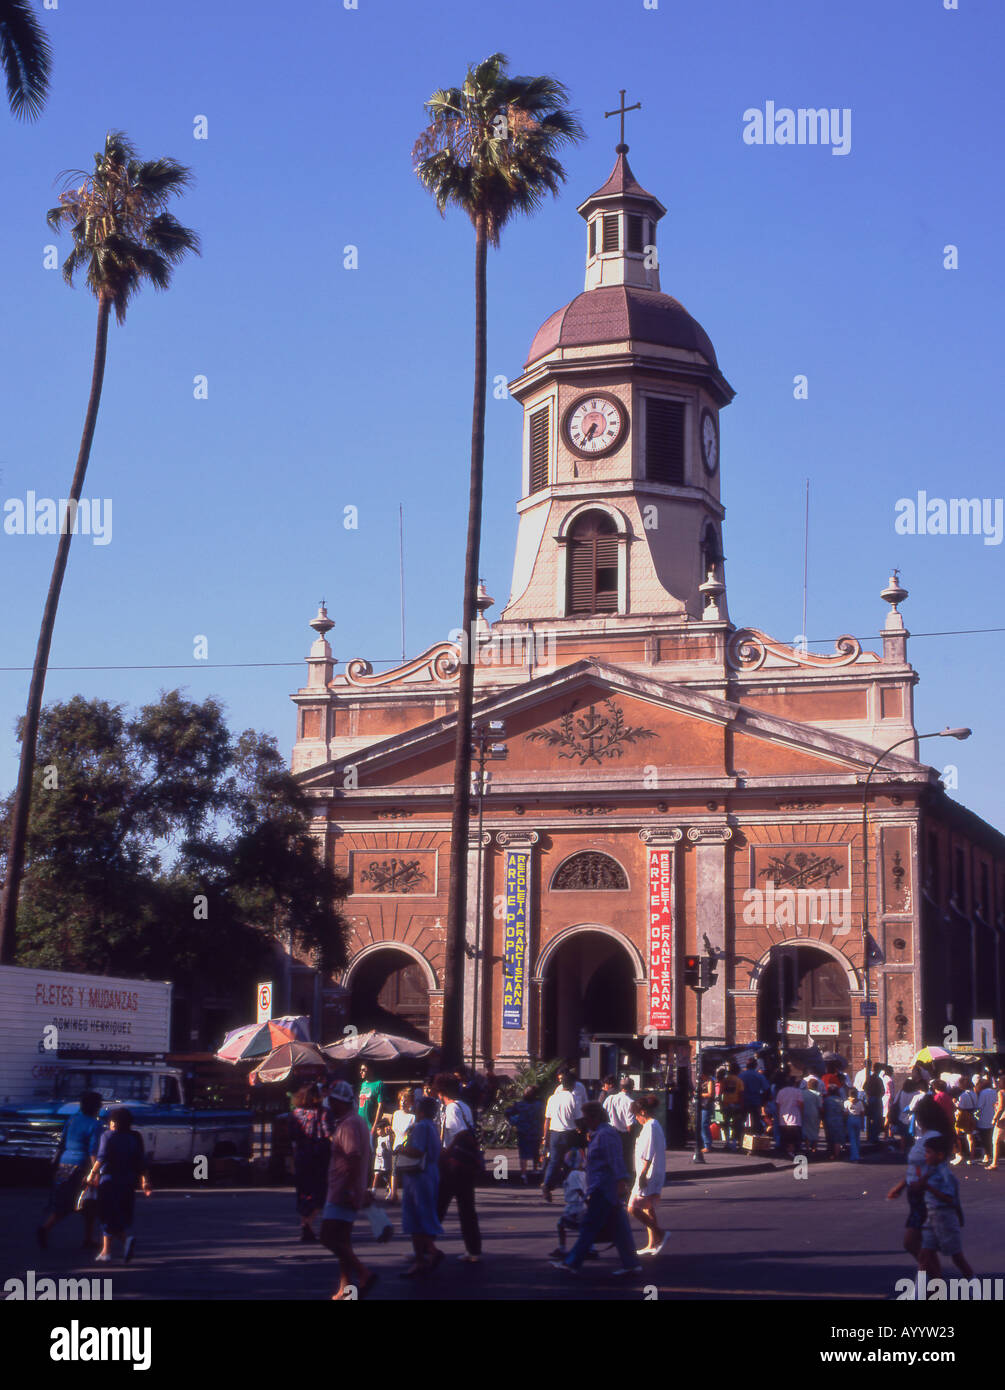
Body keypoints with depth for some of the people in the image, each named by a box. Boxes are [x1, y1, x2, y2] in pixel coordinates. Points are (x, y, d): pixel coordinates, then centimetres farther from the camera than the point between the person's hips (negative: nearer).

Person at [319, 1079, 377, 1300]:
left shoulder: (348, 1124, -16)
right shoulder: (359, 1122, 17)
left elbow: (354, 1159, -25)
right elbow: (364, 1157, 23)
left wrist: (349, 1189, -28)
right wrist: (364, 1188, 26)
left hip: (342, 1193, -10)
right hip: (348, 1194, 10)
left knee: (329, 1237, -12)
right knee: (341, 1240, 13)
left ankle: (364, 1273, -16)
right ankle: (345, 1288, 15)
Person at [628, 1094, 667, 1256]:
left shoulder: (650, 1127, -17)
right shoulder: (657, 1126, 14)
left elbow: (648, 1156, -22)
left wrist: (642, 1175, -21)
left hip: (648, 1177, -10)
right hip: (657, 1176, 10)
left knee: (633, 1208, -10)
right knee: (648, 1209, 15)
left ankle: (660, 1233, -8)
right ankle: (652, 1245, 20)